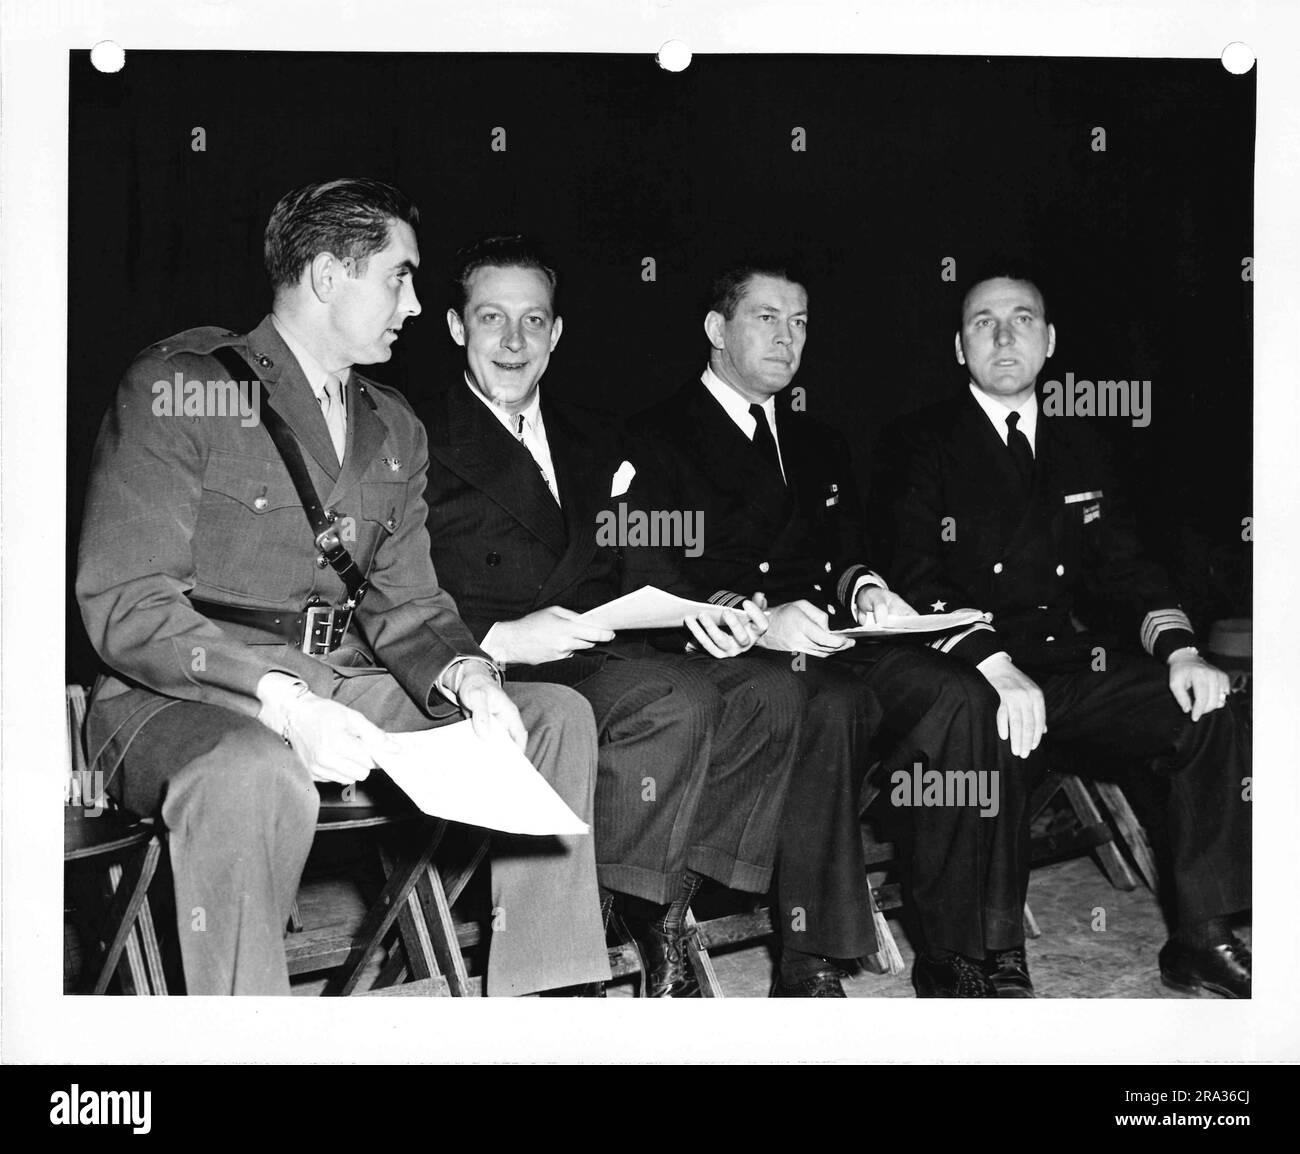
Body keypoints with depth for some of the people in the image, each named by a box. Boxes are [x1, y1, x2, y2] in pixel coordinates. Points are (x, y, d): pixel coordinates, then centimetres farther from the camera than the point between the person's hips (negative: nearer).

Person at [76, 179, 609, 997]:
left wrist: (465, 675, -11)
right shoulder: (177, 388, -7)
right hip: (181, 699, -7)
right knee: (259, 774, -40)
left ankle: (541, 999, -2)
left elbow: (406, 601, 13)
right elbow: (127, 607, -14)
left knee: (558, 715, -5)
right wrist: (278, 698, -29)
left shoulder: (396, 429, 16)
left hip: (339, 692, 7)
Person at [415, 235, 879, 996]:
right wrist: (497, 637, -21)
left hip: (602, 652, 7)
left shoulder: (594, 445, 24)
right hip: (498, 673, -6)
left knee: (773, 692, -14)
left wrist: (701, 615, -1)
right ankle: (647, 928, -15)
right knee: (680, 699, -29)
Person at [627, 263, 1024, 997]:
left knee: (962, 695, -23)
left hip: (828, 640, 6)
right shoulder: (659, 437, 6)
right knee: (823, 711, -37)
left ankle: (958, 957, -20)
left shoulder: (820, 442, 28)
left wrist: (864, 589, -3)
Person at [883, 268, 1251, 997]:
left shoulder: (1080, 446, 20)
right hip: (967, 678, -4)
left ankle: (1203, 939, -8)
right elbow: (914, 581, -10)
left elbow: (1123, 567, 14)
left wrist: (1180, 649, -7)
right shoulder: (922, 445, 3)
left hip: (1072, 666, 5)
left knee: (1210, 715, -18)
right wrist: (997, 666, -25)